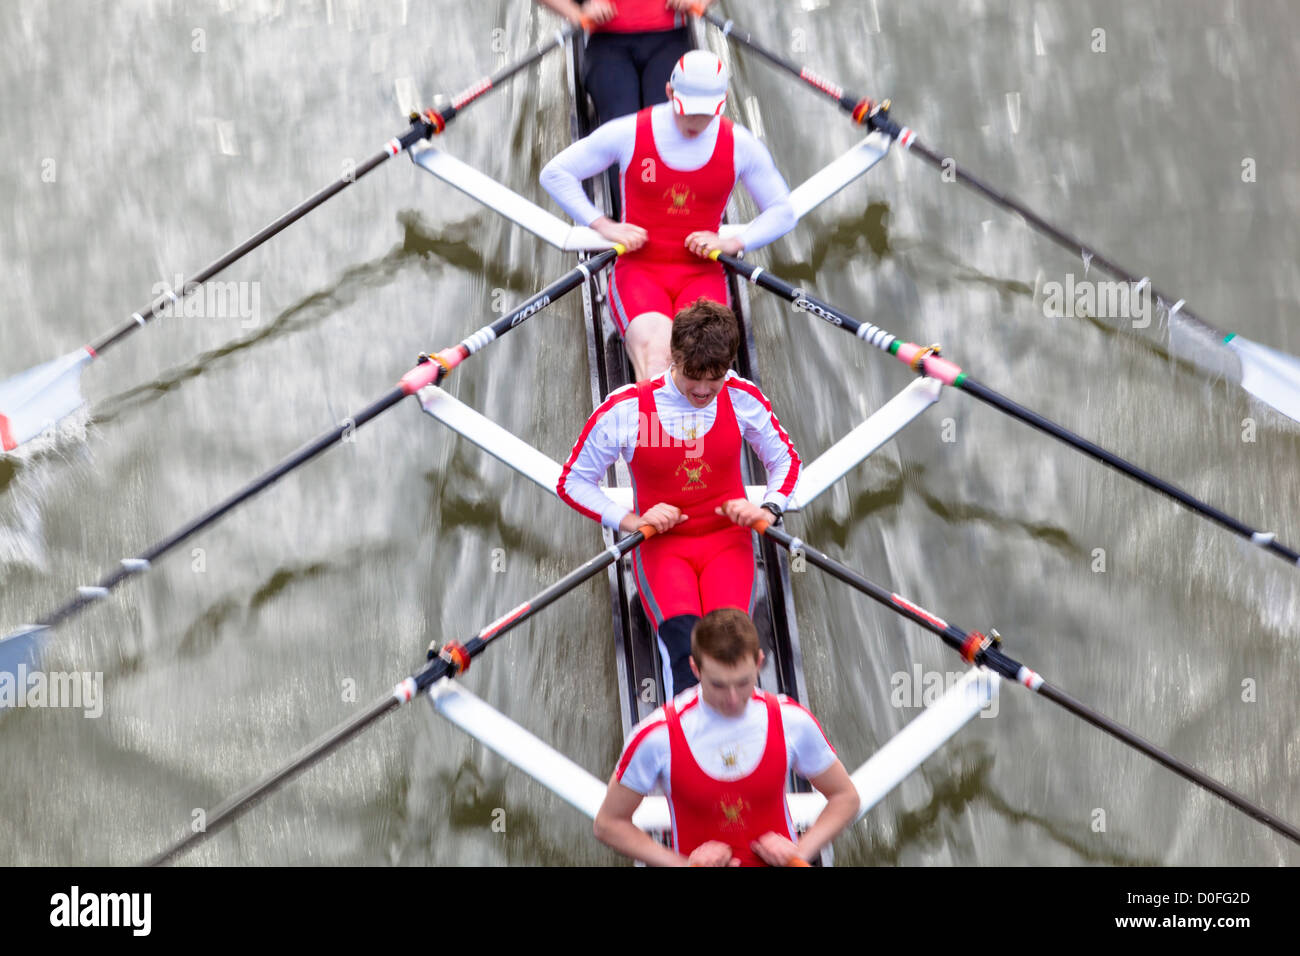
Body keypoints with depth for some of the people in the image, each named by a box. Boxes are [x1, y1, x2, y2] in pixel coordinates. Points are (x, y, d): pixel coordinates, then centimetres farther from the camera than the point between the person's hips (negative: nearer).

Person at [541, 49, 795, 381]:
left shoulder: (740, 145, 4)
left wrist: (734, 243, -2)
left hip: (702, 274, 2)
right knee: (655, 349, -36)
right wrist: (604, 226, -1)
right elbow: (555, 173, 9)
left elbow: (783, 213, 15)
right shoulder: (629, 133, -1)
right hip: (639, 270, -2)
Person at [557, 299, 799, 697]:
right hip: (661, 545, -2)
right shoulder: (625, 408, -9)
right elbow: (572, 481, 2)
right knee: (685, 638, -32)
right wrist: (632, 521, -10)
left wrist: (767, 510, -4)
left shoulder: (743, 399, -2)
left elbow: (785, 459, 16)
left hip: (727, 540, 2)